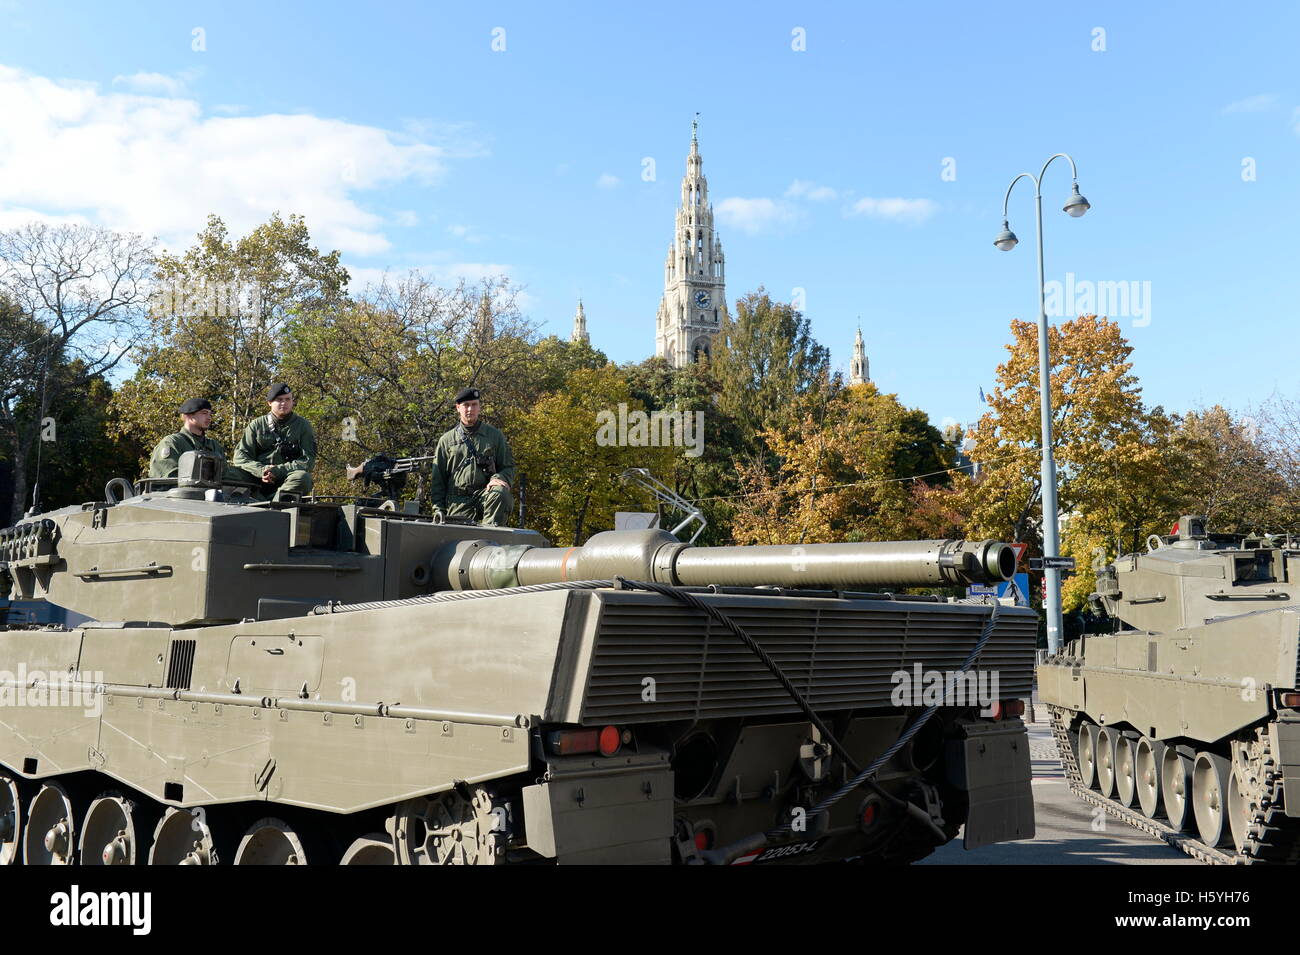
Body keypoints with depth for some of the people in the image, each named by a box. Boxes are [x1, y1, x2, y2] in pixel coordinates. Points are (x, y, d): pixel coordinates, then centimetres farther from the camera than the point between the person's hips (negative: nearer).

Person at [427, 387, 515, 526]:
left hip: (486, 493, 0)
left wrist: (499, 479, -11)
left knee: (500, 493, -34)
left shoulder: (495, 435, 14)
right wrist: (439, 509, 4)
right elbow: (437, 479, 15)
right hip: (458, 501, 1)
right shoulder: (446, 440, 15)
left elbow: (508, 467, 13)